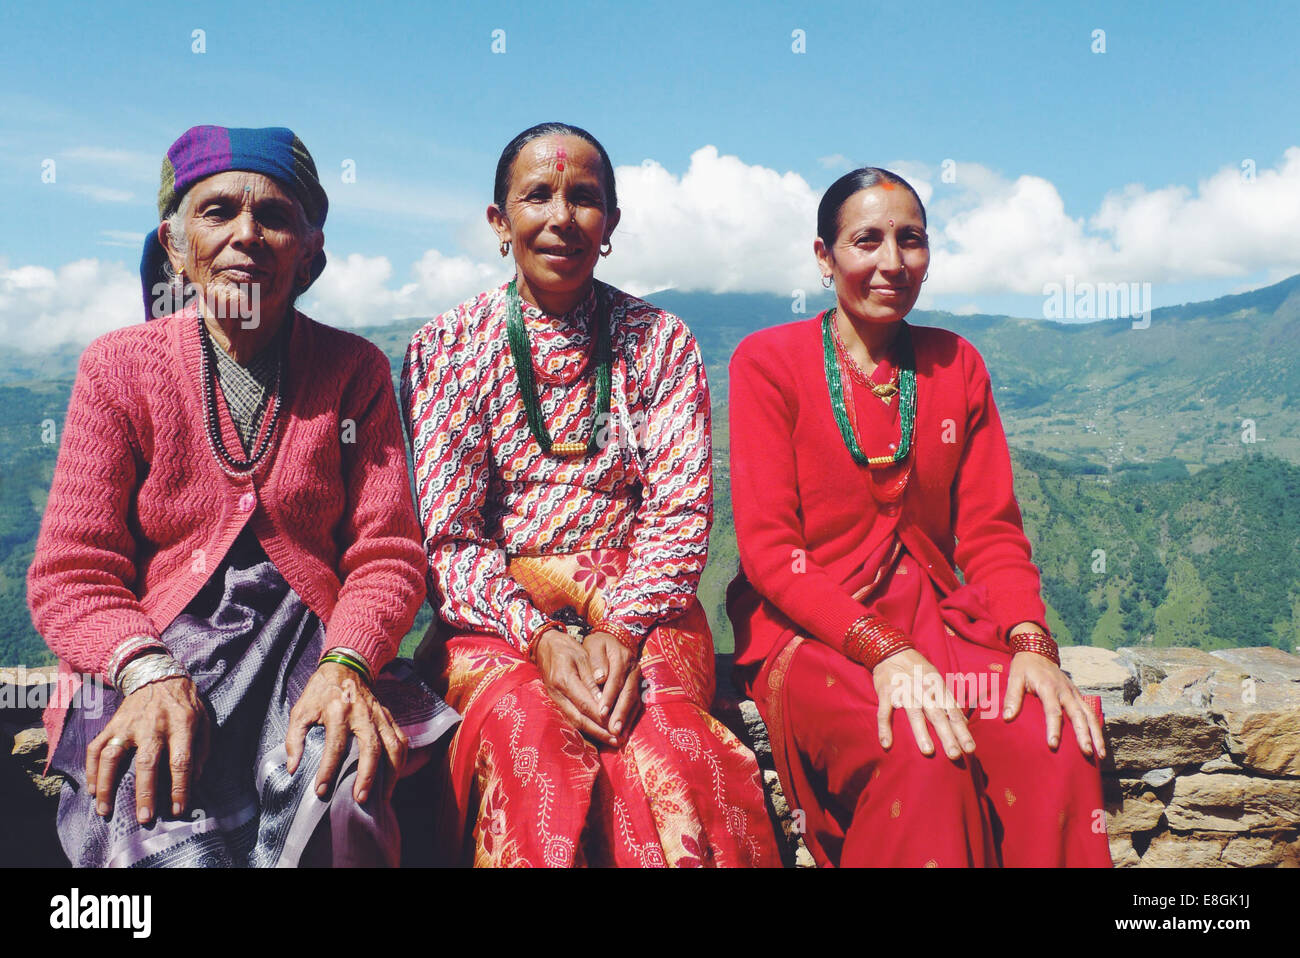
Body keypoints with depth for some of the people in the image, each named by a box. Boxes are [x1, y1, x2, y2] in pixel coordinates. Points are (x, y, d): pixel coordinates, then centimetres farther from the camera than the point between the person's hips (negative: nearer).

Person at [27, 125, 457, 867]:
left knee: (336, 800, -31)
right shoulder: (118, 367, 6)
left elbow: (386, 554, 3)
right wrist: (150, 675, -19)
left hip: (311, 648, 1)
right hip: (151, 655, -1)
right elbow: (73, 571, 1)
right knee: (162, 833, -31)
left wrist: (345, 667, -18)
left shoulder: (355, 370, 7)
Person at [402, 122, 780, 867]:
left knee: (659, 738, -31)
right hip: (496, 614, 0)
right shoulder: (448, 348, 4)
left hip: (641, 609, 1)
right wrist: (539, 637, -19)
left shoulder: (660, 341, 7)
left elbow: (681, 511, -1)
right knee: (533, 736, -32)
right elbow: (448, 537, -3)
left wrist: (620, 630, -18)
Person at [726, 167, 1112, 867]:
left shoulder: (956, 365, 12)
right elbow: (767, 547, -9)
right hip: (810, 631, -3)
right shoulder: (767, 362, -1)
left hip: (937, 618, 4)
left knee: (1057, 744, -27)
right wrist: (883, 651, -22)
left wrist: (1031, 643, -14)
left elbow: (992, 531, 7)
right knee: (924, 756, -33)